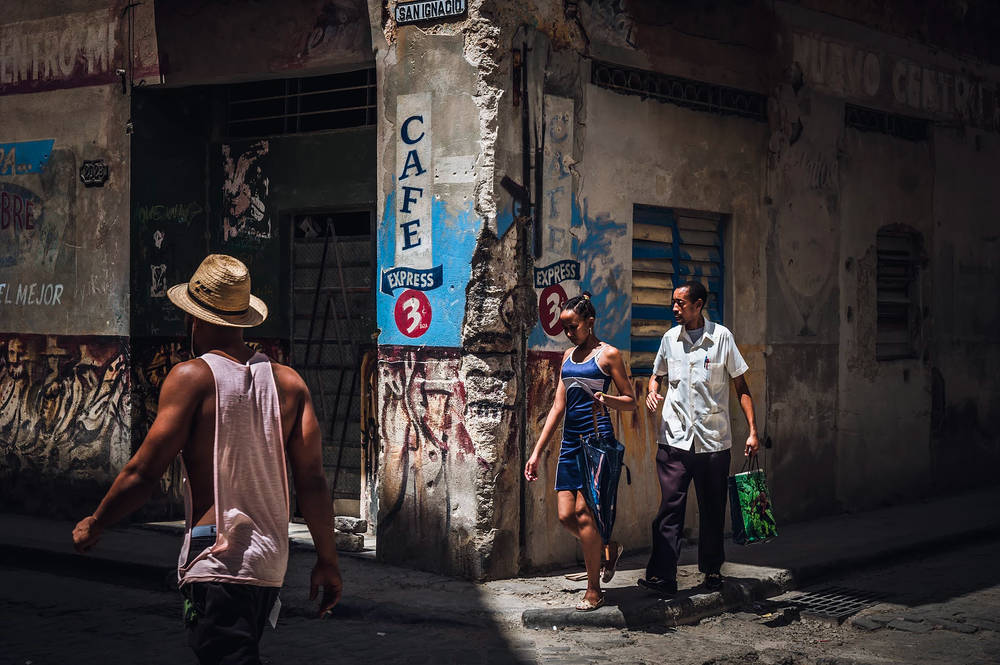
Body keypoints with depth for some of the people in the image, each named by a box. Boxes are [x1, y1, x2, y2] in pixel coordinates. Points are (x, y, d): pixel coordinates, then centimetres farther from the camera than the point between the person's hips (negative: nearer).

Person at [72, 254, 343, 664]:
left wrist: (93, 525, 8)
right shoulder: (289, 382, 6)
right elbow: (312, 480, 3)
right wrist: (327, 560, 11)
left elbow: (143, 472, -8)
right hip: (271, 563, 6)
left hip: (216, 559, -6)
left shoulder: (192, 377, -7)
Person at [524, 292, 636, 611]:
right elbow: (558, 405, 17)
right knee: (566, 516, 0)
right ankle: (609, 545, 27)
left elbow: (630, 401, 2)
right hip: (571, 441, 6)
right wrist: (537, 451, 14)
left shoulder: (608, 354, 0)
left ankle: (594, 590, 0)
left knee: (583, 513, -9)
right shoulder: (569, 356, 17)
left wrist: (605, 398, -20)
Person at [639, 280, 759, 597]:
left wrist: (753, 431, -4)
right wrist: (652, 390, 0)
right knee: (670, 507, -6)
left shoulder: (721, 337, -2)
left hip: (713, 440, -1)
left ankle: (712, 570, 22)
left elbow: (741, 386, 3)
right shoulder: (670, 338, 7)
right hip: (675, 438, 1)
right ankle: (662, 576, -8)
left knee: (713, 510, 7)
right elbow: (657, 374, 24)